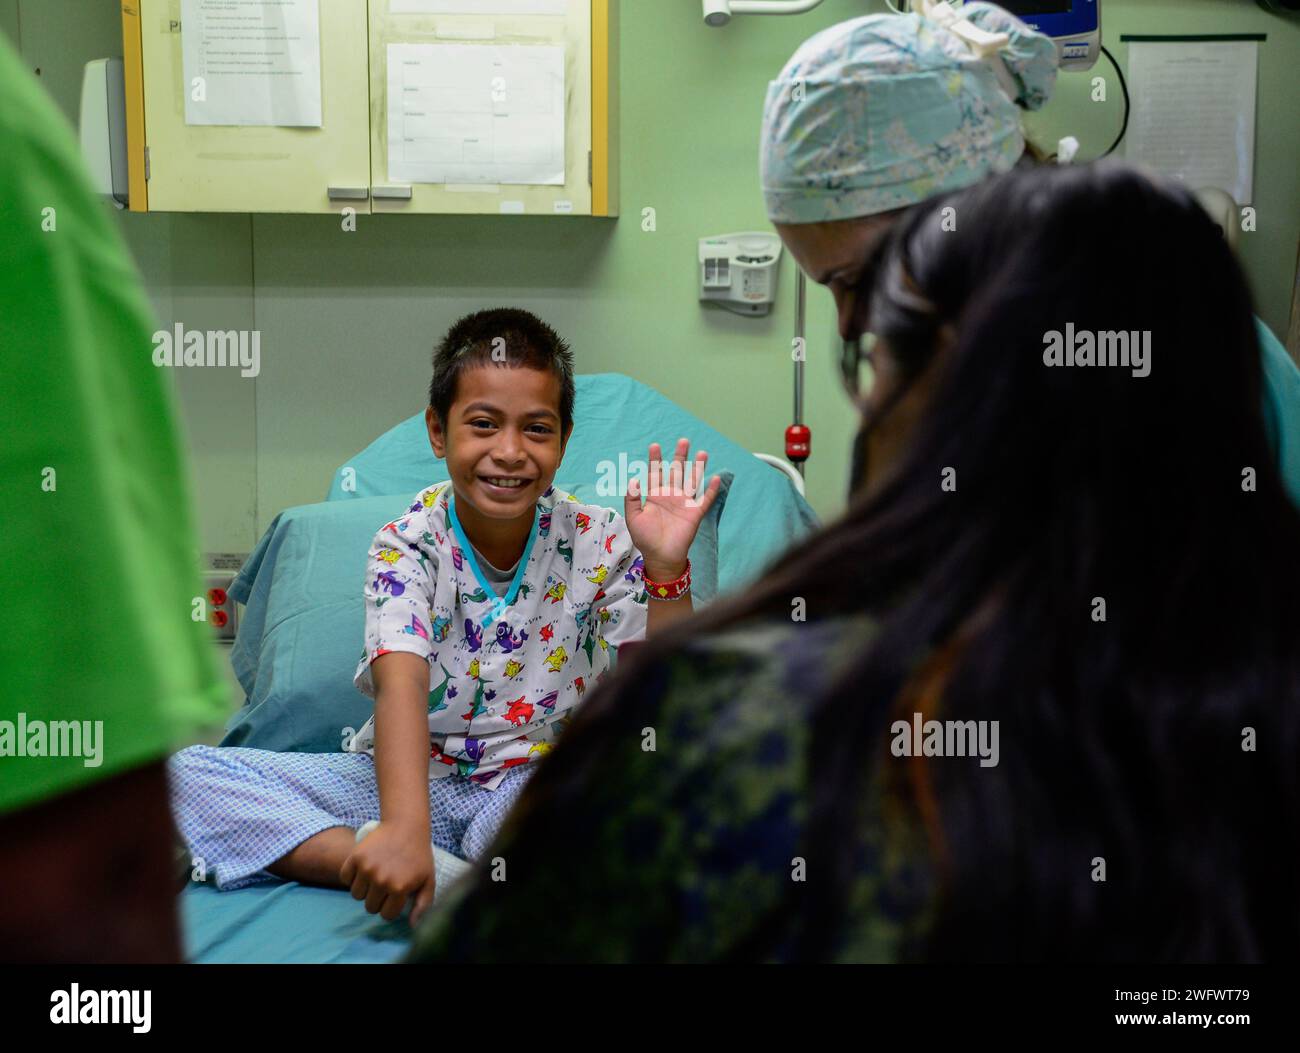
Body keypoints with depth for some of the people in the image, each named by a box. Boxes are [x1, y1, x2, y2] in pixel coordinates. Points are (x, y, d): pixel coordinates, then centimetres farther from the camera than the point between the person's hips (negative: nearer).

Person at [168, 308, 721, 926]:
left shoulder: (597, 540, -8)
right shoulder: (407, 543, -11)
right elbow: (401, 685, -29)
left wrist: (666, 569, -27)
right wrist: (404, 829, -46)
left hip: (537, 782, 0)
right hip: (416, 778, 1)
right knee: (190, 772, -18)